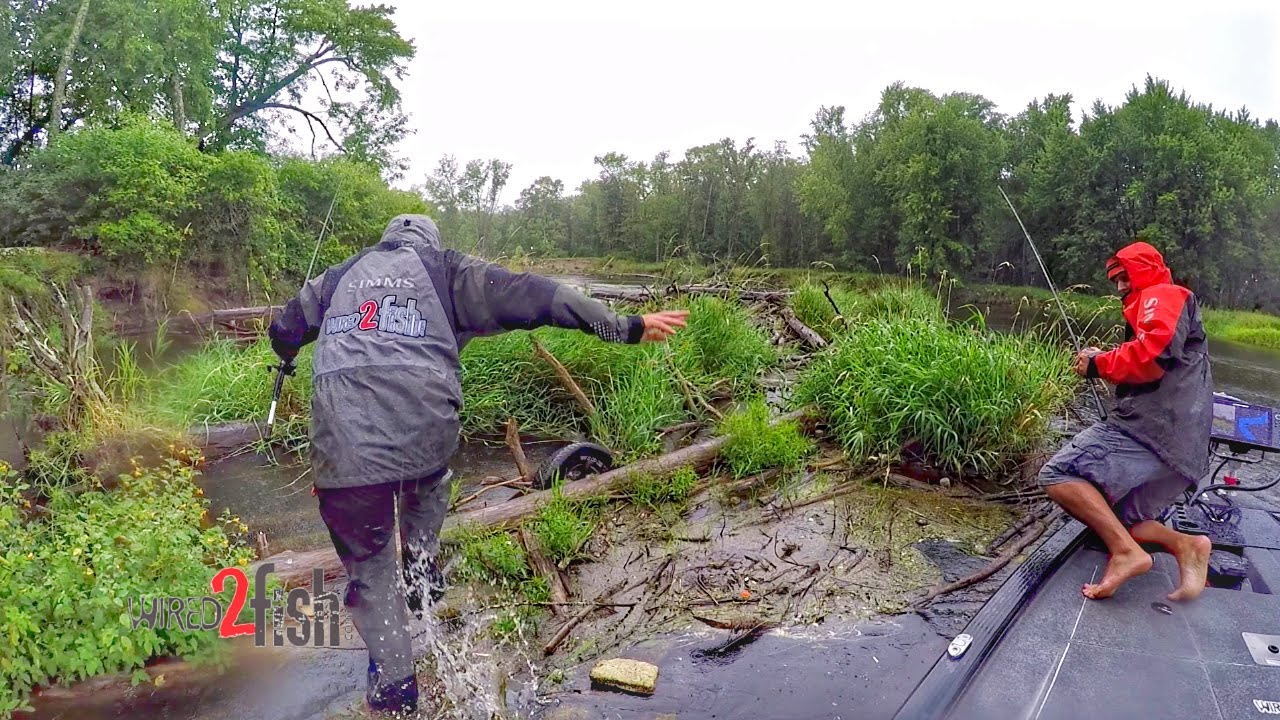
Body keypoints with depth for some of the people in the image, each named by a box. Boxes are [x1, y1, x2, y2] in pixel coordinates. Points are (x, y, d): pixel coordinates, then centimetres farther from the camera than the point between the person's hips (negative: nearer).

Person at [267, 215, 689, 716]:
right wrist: (626, 327, 7)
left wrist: (289, 356, 61)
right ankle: (422, 570, 28)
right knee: (429, 482, 37)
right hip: (425, 432, -1)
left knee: (369, 568, 18)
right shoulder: (446, 270, 17)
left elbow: (284, 333, 35)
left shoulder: (339, 276, 25)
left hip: (343, 447, 1)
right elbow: (530, 298, 8)